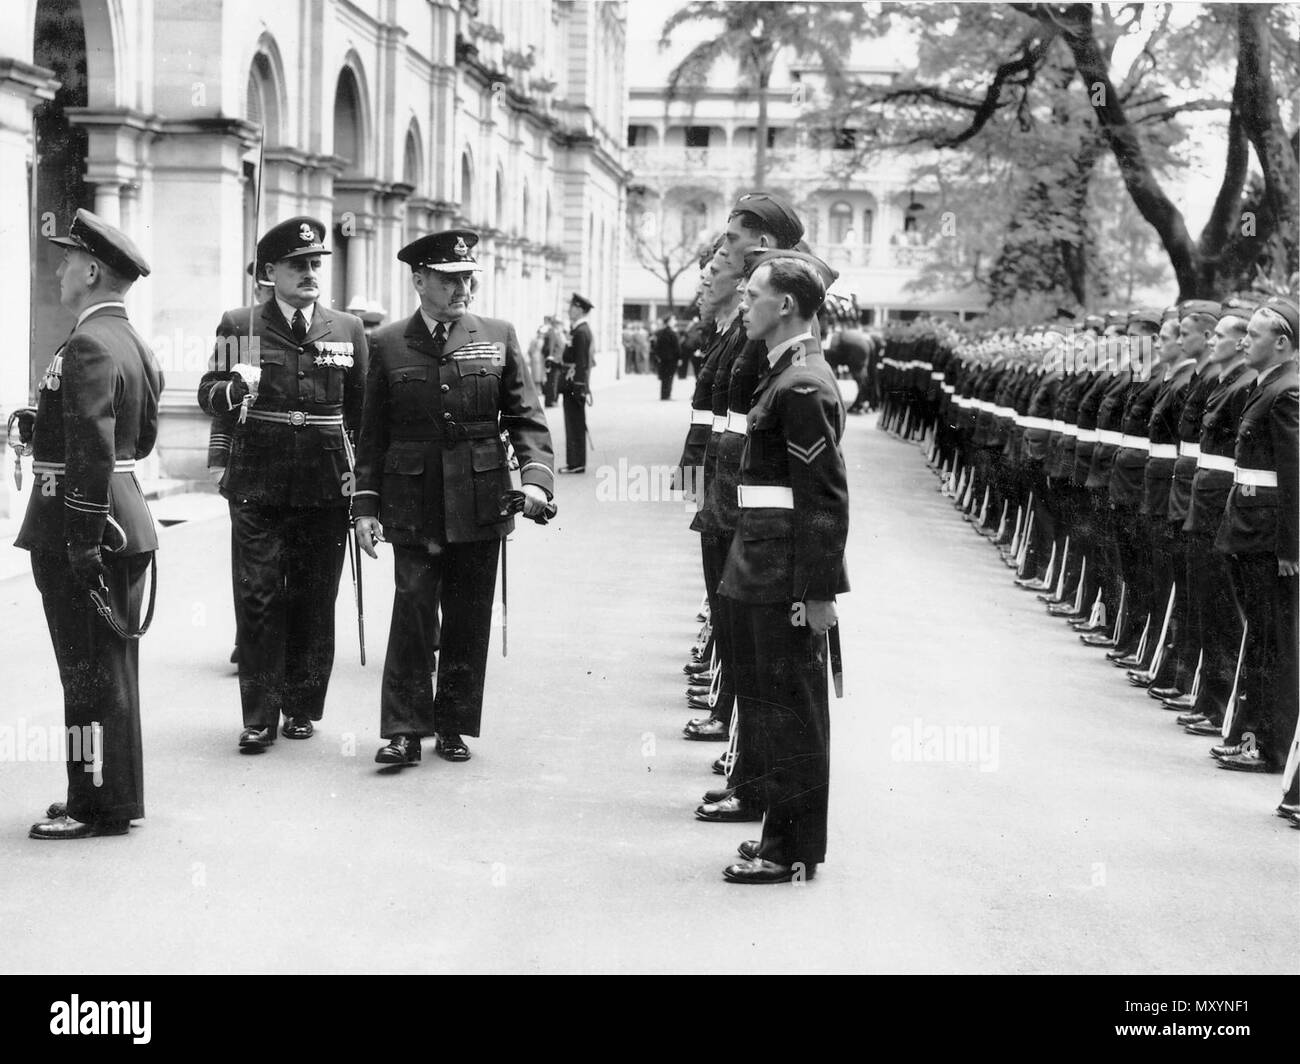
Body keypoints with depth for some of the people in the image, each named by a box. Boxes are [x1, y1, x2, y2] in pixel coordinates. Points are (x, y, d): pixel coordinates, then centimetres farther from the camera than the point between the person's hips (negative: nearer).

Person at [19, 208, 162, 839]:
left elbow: (93, 454, -25)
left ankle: (99, 806, 4)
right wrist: (45, 429, 17)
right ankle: (110, 794, 26)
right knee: (110, 669, 16)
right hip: (125, 521, 10)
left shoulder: (88, 348, -18)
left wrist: (83, 544, -24)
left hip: (80, 529, -10)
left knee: (92, 673, -3)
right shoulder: (135, 346, 13)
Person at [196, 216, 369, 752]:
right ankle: (259, 716, 3)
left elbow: (361, 412, 13)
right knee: (258, 598, -3)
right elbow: (207, 393, 2)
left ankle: (302, 707, 19)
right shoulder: (239, 325, 4)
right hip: (258, 486, -1)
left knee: (314, 602, 7)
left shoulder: (348, 330, 9)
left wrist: (362, 482, 7)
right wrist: (232, 390, -21)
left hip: (324, 487, 2)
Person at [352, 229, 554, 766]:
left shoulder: (498, 337, 6)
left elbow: (526, 416, 4)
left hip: (479, 505, 1)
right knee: (411, 614, -6)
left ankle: (454, 726, 18)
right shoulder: (388, 345, 4)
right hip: (414, 505, -1)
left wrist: (535, 475, -12)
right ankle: (404, 730, 0)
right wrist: (365, 505, 1)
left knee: (469, 621, 6)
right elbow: (372, 434, 6)